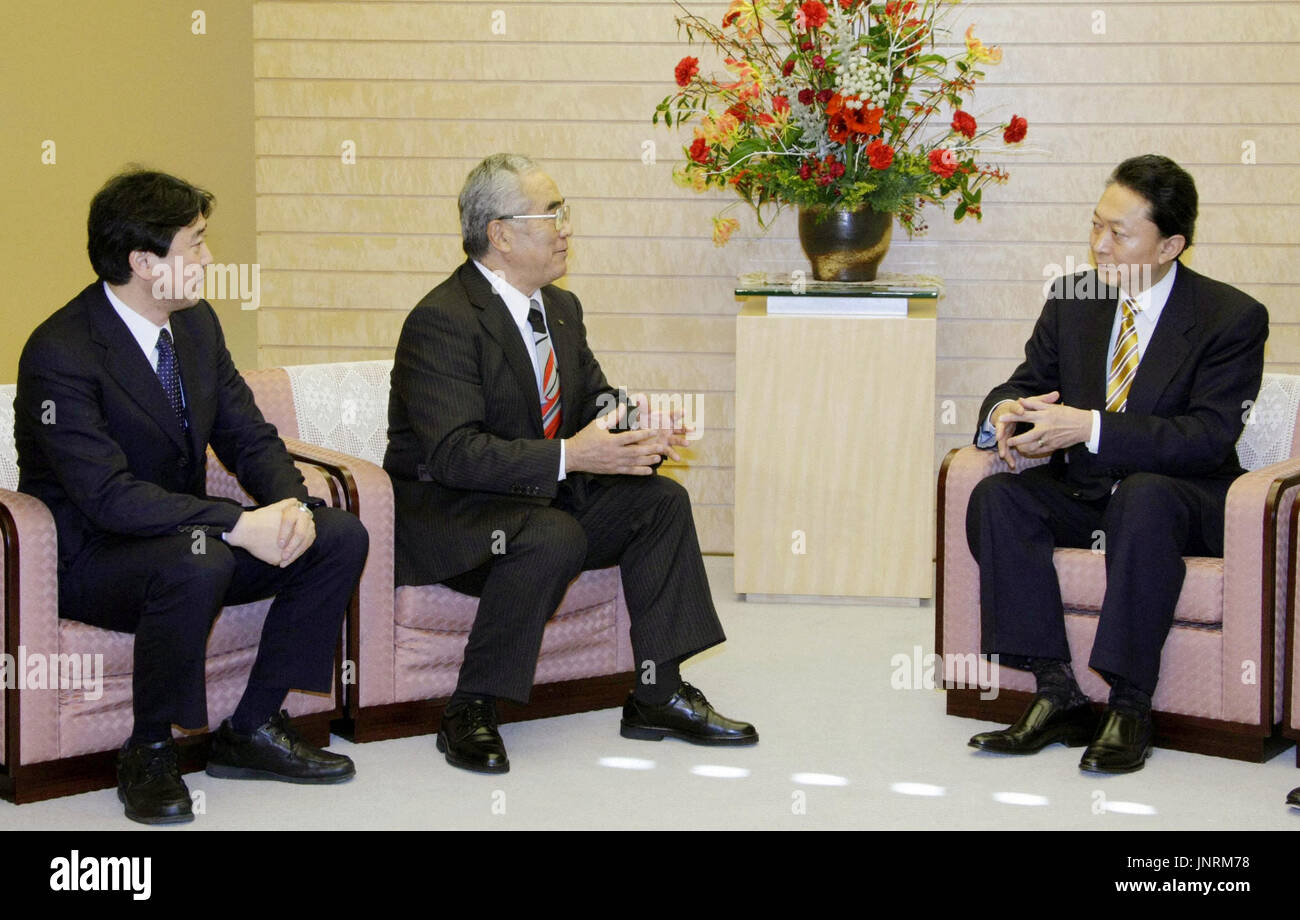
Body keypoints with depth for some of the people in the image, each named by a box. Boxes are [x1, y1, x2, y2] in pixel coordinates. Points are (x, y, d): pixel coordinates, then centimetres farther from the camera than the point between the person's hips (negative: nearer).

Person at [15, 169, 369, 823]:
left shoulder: (196, 324, 4)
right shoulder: (60, 353, -22)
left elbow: (250, 438, 6)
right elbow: (108, 495, -30)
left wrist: (289, 505, -16)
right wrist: (238, 525, -34)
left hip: (185, 533, 8)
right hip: (88, 559, -8)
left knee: (341, 538, -8)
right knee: (197, 563, -39)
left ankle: (251, 731, 0)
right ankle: (148, 755, -17)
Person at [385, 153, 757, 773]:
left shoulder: (561, 308, 8)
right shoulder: (442, 321, -21)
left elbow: (592, 396, 15)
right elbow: (455, 453, -29)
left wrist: (634, 424, -11)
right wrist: (569, 456, -37)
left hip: (544, 495, 9)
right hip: (444, 510, -9)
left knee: (661, 501, -6)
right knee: (554, 536, -35)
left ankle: (659, 696, -2)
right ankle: (469, 712, -22)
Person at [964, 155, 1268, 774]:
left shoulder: (1232, 317, -9)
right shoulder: (1072, 301, 6)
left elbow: (1208, 438, -19)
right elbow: (1025, 383, 10)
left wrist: (1091, 428, -30)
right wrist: (1004, 413, -18)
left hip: (1180, 499, -5)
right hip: (1081, 492, 5)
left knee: (1143, 495, -39)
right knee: (995, 497, -24)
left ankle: (1129, 706, -34)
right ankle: (1056, 694, -25)